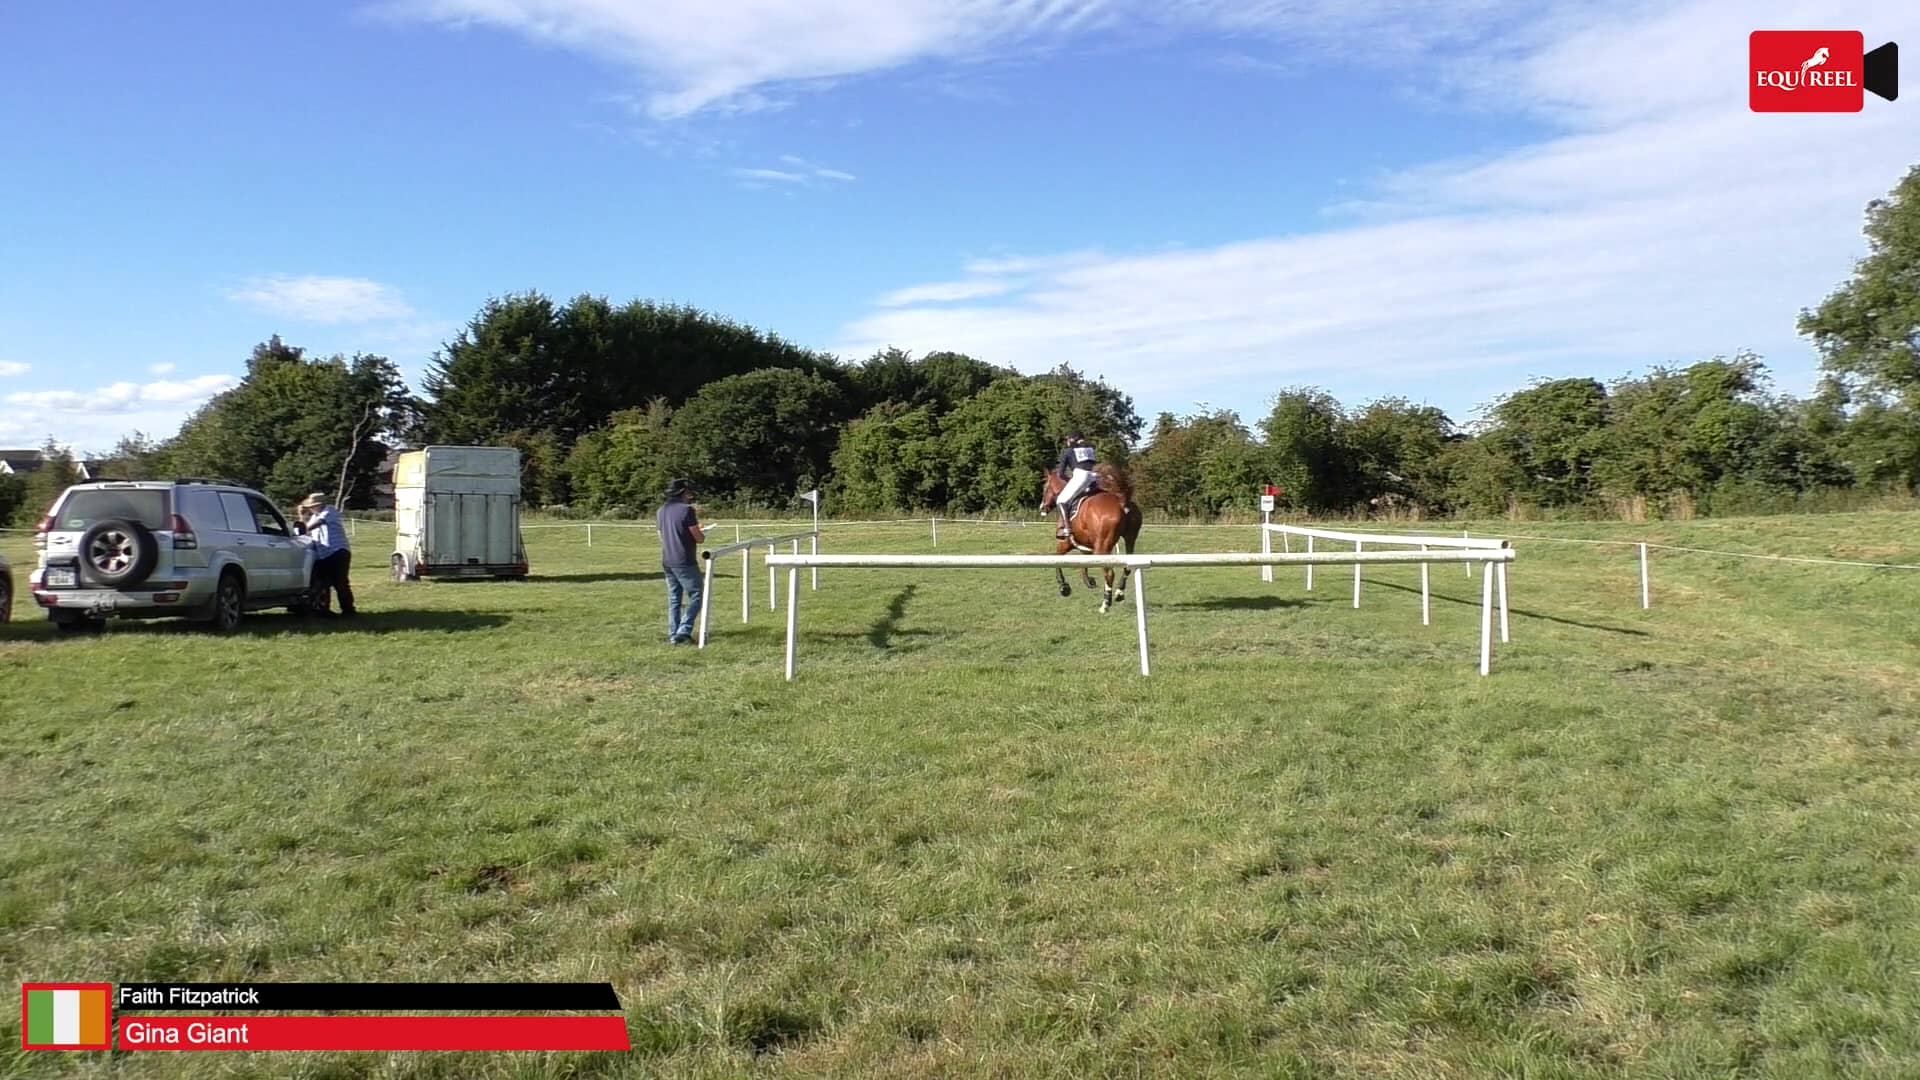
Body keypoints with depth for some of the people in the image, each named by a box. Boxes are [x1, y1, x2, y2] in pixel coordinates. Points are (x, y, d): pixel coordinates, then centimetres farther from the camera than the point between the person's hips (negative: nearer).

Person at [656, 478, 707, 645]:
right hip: (684, 562, -7)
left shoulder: (661, 510, 9)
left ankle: (673, 634, 12)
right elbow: (699, 538, -12)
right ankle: (683, 631, -9)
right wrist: (702, 533, 12)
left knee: (674, 598, 13)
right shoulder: (686, 510, -13)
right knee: (695, 596, 0)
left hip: (667, 561, 8)